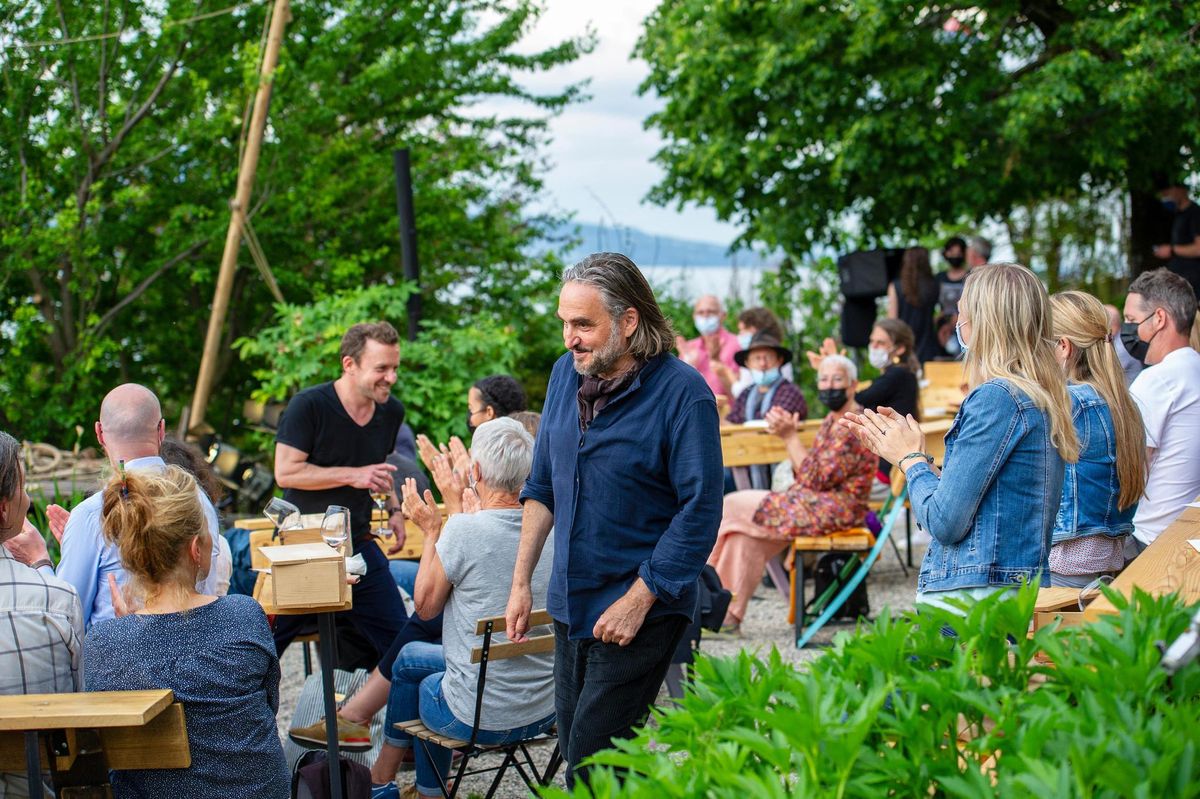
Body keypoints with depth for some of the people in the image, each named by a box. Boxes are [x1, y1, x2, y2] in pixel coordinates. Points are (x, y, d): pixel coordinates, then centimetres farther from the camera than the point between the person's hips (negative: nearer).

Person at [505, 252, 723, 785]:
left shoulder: (682, 393, -16)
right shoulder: (567, 373, 4)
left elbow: (700, 512, -17)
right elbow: (542, 487, 14)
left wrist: (637, 602, -18)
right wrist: (521, 581, 11)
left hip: (641, 615, -7)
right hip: (571, 608, 7)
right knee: (574, 750, 12)